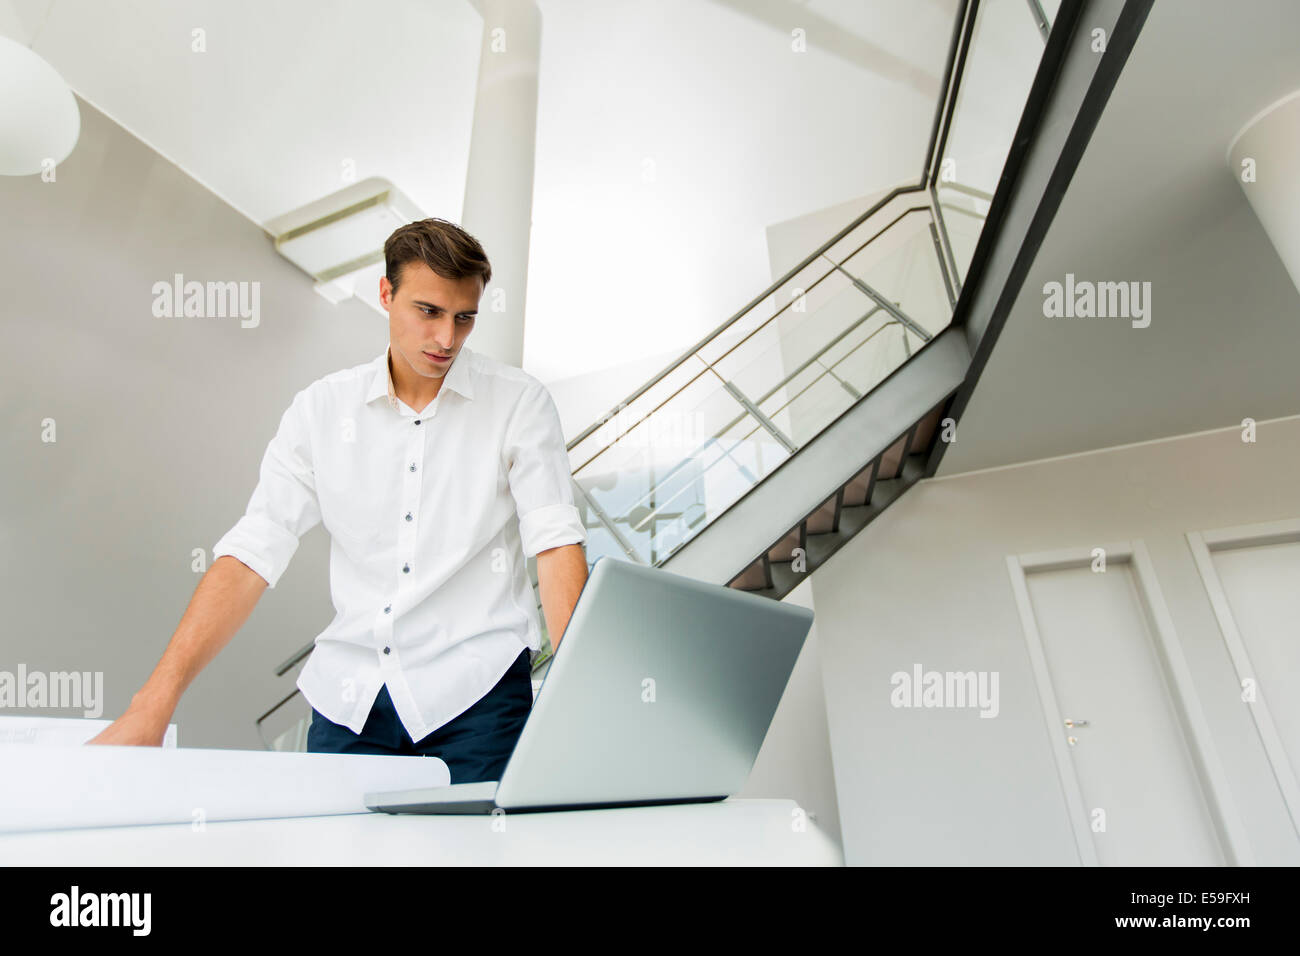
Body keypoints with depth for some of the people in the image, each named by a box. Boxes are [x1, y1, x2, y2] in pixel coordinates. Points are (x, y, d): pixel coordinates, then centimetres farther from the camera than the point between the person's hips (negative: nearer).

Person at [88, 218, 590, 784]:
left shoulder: (520, 402, -4)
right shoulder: (321, 407, 4)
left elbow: (555, 539, -12)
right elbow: (252, 551, 1)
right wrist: (155, 703, -6)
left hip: (474, 689, -2)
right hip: (350, 692, 3)